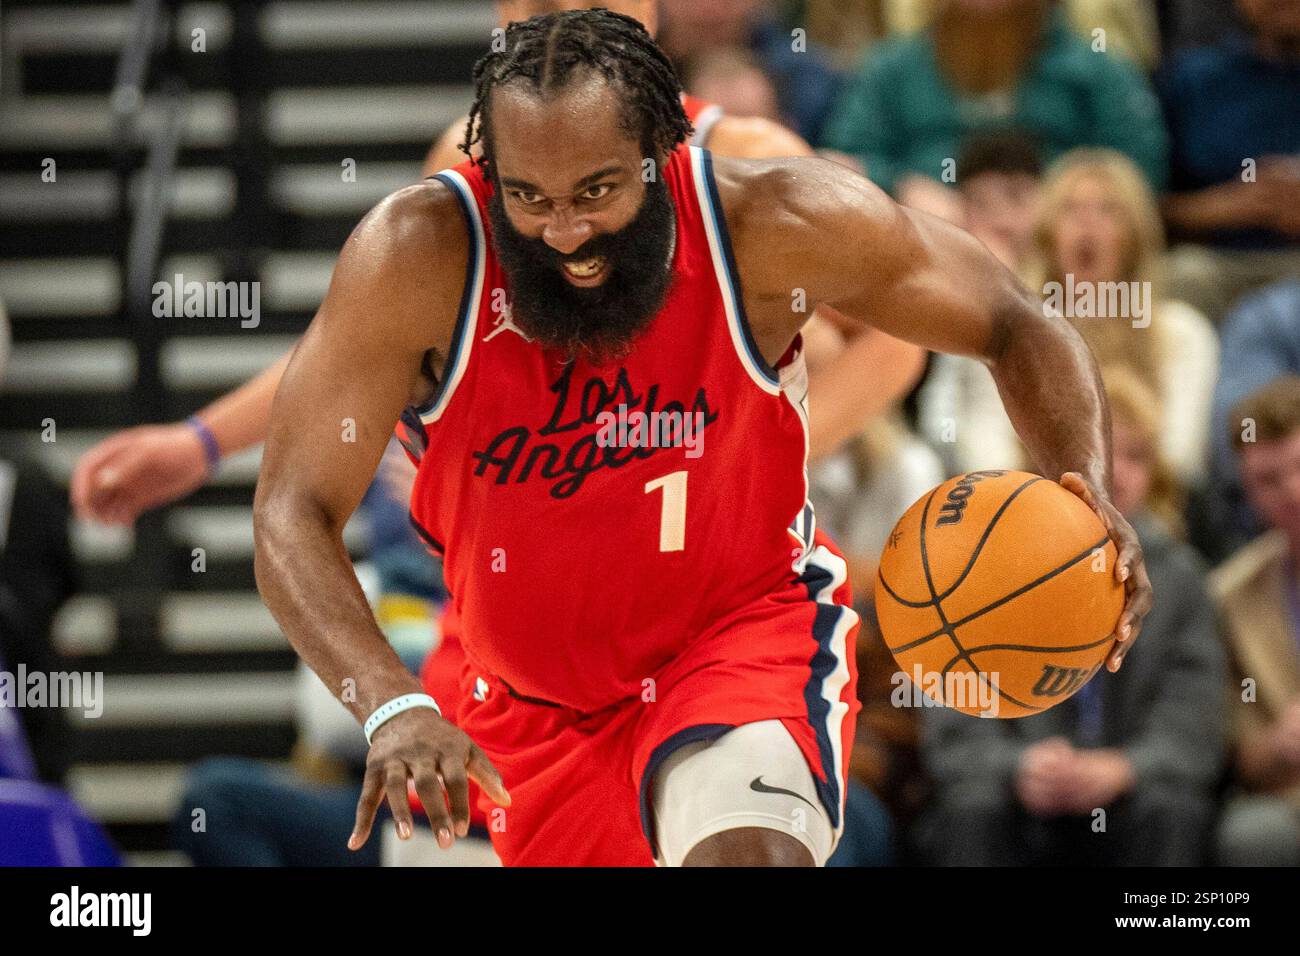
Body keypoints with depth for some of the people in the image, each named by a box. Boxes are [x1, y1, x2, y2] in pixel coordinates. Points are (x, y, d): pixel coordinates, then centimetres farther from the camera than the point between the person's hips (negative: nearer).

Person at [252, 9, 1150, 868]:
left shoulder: (775, 223, -20)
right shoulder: (420, 255, -23)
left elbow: (1016, 325, -6)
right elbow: (293, 517, -23)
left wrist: (1088, 494, -25)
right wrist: (392, 707, -40)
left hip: (749, 634, -2)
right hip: (533, 701, 2)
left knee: (749, 852, -31)